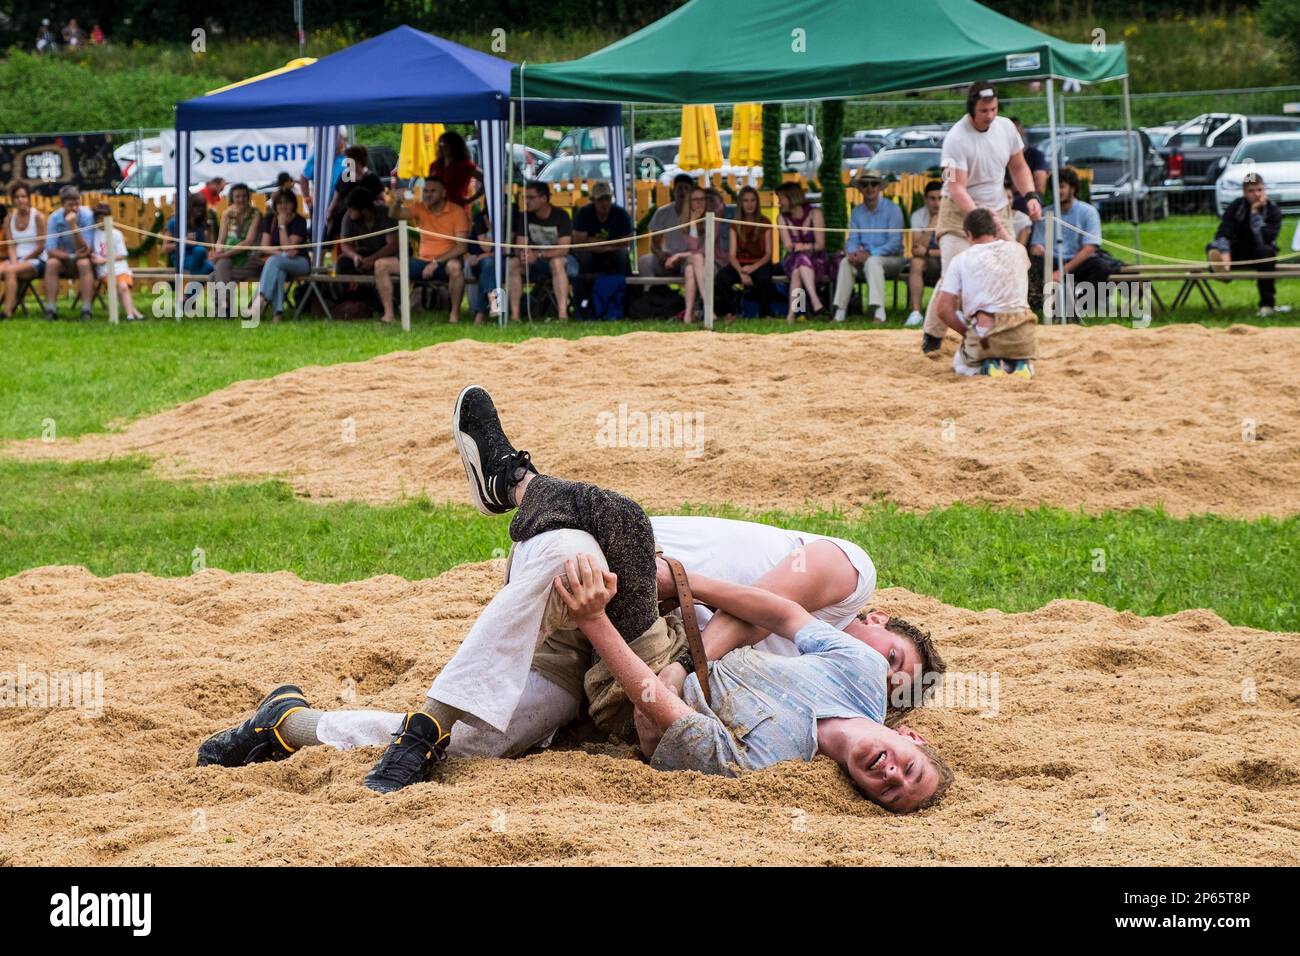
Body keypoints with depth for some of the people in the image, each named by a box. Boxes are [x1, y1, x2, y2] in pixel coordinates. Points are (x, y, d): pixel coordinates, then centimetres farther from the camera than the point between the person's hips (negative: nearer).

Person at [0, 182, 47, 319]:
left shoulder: (38, 217, -2)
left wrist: (22, 261, -10)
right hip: (16, 260, 4)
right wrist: (14, 262, -14)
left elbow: (40, 247, -5)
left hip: (36, 261, -4)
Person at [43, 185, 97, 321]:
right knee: (51, 263, -29)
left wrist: (73, 225, -33)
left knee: (84, 263, -34)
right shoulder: (54, 218, -13)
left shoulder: (86, 216, -18)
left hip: (81, 258, -1)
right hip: (62, 258, 1)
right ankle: (51, 309, -27)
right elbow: (50, 250, -15)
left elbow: (84, 249, -23)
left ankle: (86, 309, -34)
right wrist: (71, 256, -28)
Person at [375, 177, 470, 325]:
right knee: (381, 264, -9)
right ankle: (388, 314, -15)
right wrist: (396, 202, -34)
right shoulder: (420, 208, 6)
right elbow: (395, 215, -10)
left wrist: (436, 262, -24)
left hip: (444, 263, -5)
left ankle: (455, 313, -23)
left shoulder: (457, 212, -7)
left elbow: (461, 247, -15)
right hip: (422, 262, 5)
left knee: (455, 266, -41)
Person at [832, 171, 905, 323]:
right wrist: (852, 252, -20)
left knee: (872, 262, -36)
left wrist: (870, 254, -26)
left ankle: (879, 311, -46)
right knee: (846, 262, -25)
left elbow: (895, 243, -15)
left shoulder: (892, 209, -7)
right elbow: (852, 240, 6)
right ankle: (840, 312, -30)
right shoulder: (857, 212, 10)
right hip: (865, 257, 4)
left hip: (891, 258, -4)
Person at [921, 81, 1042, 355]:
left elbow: (1019, 167, 13)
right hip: (960, 212, -5)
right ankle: (932, 335, 1)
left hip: (998, 210, 5)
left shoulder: (1005, 127, -2)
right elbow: (957, 189, -27)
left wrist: (1030, 195, -5)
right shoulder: (956, 138, -21)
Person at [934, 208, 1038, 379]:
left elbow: (943, 309, -4)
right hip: (1022, 332, 2)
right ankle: (1020, 365, 0)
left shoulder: (960, 260, 1)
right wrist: (1000, 229, 48)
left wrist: (968, 334, 9)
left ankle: (987, 367, -2)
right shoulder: (1017, 250, 9)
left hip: (985, 334, -2)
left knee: (961, 363, 31)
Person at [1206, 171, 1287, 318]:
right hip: (1239, 254, 2)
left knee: (1266, 251, -36)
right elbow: (1222, 234, -19)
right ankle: (1219, 267, -57)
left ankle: (1267, 304, -32)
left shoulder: (1273, 210, -11)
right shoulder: (1236, 206, -5)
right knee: (1211, 247, -21)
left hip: (1260, 256, -2)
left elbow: (1264, 240, -25)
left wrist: (1255, 213, -26)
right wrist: (1224, 253, -38)